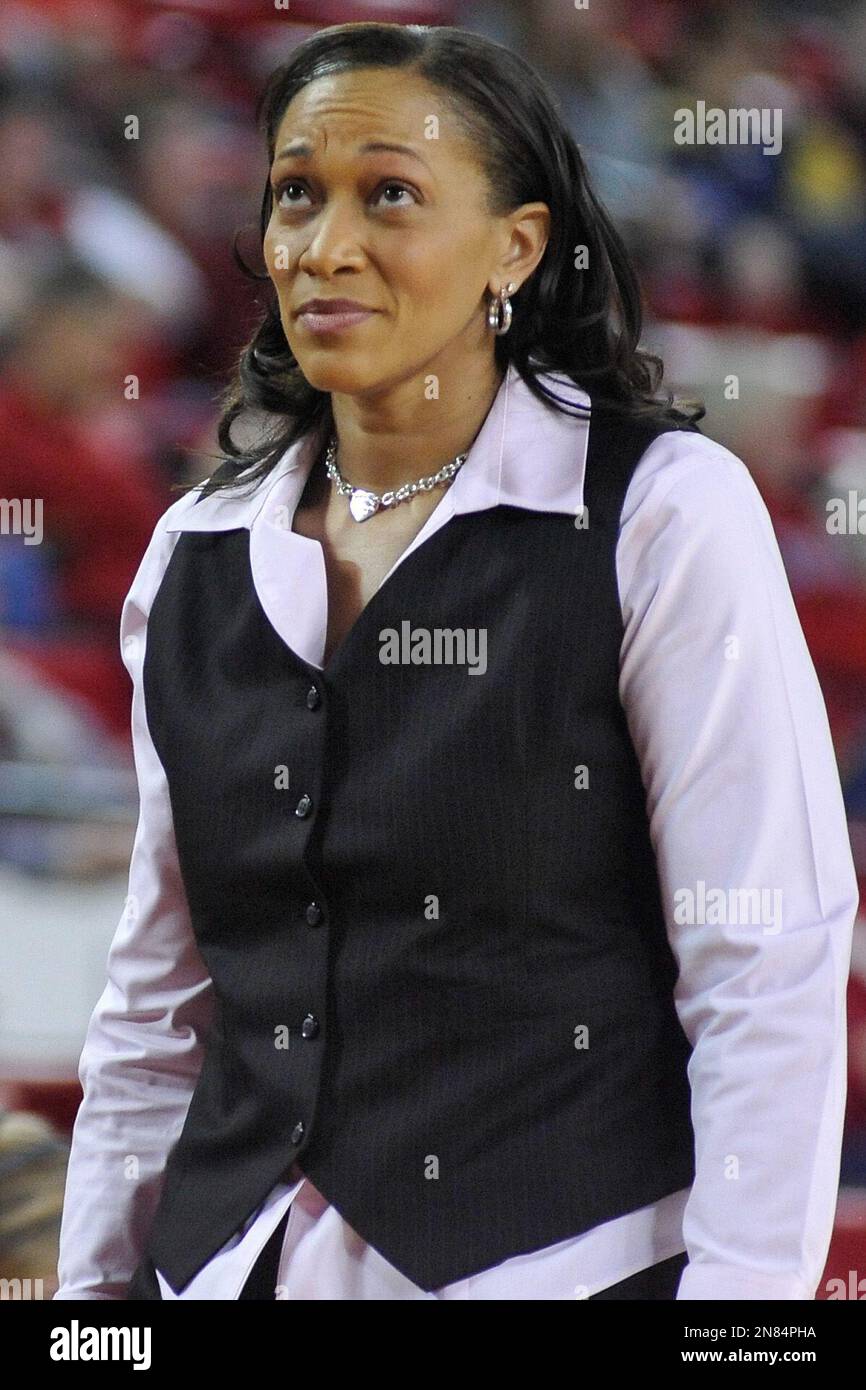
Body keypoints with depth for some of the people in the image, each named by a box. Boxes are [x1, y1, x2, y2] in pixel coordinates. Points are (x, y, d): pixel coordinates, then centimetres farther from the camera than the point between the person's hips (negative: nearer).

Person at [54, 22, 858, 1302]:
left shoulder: (666, 513, -7)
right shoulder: (200, 554, 8)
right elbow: (159, 992, 13)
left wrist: (741, 1292, -18)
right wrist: (95, 1282, 8)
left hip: (556, 1260, -5)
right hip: (237, 1259, 5)